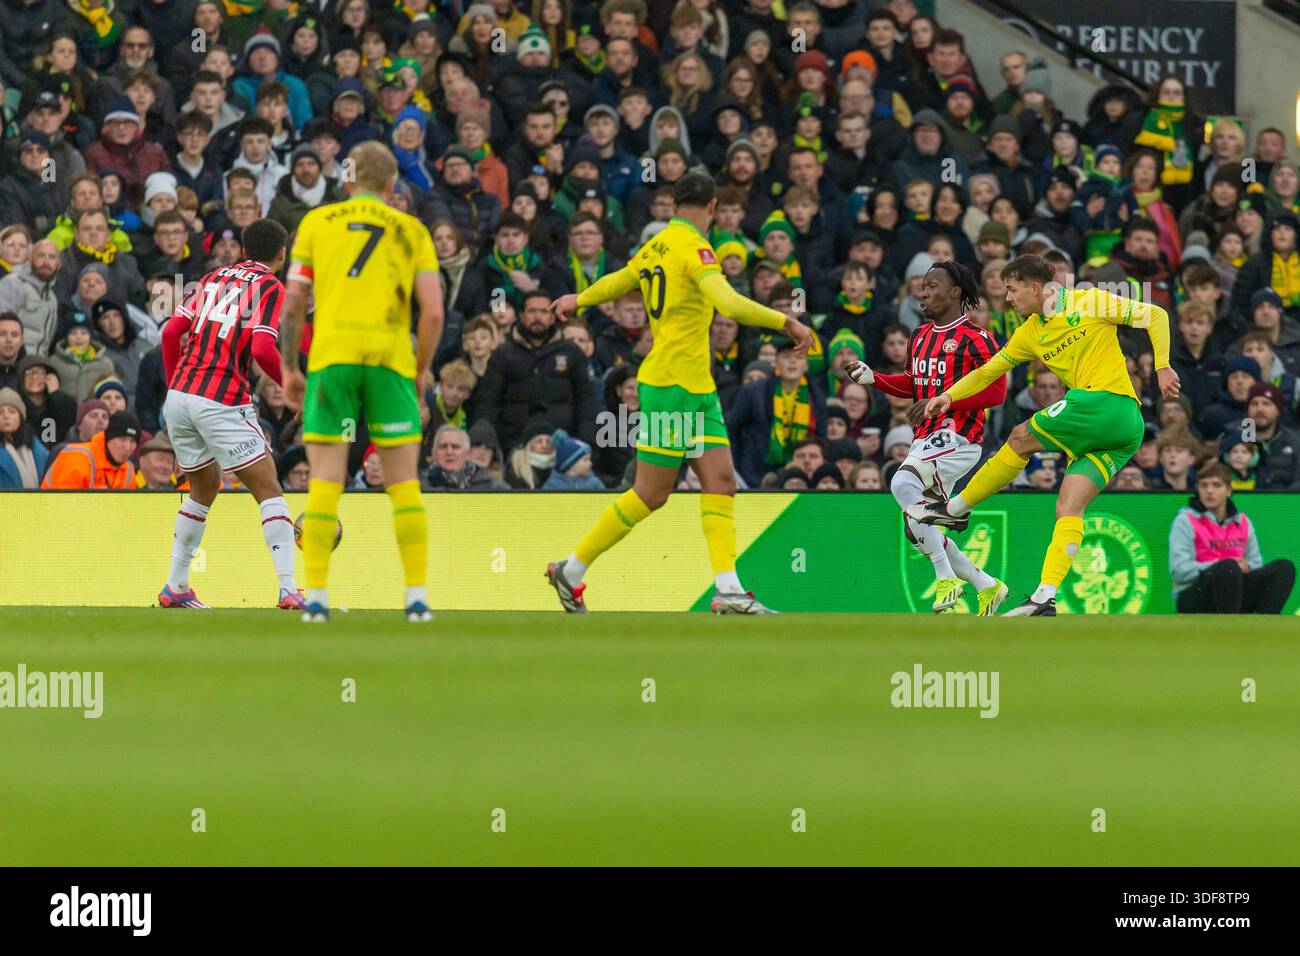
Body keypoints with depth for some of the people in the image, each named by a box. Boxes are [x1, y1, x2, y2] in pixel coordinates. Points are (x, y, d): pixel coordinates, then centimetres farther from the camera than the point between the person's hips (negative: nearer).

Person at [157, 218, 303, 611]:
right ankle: (288, 589, -13)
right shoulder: (270, 287, -1)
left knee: (204, 489, 24)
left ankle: (175, 587, 24)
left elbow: (171, 331, 11)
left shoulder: (214, 277, 16)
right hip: (223, 402, -6)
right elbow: (262, 349, -15)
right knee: (269, 490, -1)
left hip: (179, 397, 6)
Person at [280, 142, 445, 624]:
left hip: (331, 355, 0)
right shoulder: (412, 231, 11)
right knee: (404, 483, 6)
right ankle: (417, 597, 2)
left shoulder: (316, 222, 12)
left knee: (325, 483, 1)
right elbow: (433, 311, 2)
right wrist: (423, 368, 17)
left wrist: (289, 369, 13)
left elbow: (293, 303, 5)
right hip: (391, 360, 0)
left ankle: (315, 597, -3)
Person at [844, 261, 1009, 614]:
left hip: (958, 437, -9)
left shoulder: (975, 339, -9)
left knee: (903, 482, -33)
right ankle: (987, 586, 25)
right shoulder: (919, 337, 16)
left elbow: (996, 392, -15)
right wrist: (872, 377, 12)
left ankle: (946, 578, -26)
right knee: (916, 532, 9)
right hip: (925, 439, 9)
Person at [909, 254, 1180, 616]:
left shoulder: (1089, 302, 0)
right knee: (1069, 508, -3)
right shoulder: (1031, 333, 20)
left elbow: (1155, 315, 1)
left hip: (1107, 399, -8)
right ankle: (1046, 597, -11)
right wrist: (950, 395, 13)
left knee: (1021, 438, -2)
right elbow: (989, 369, 27)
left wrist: (1162, 367, -8)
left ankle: (956, 508, 12)